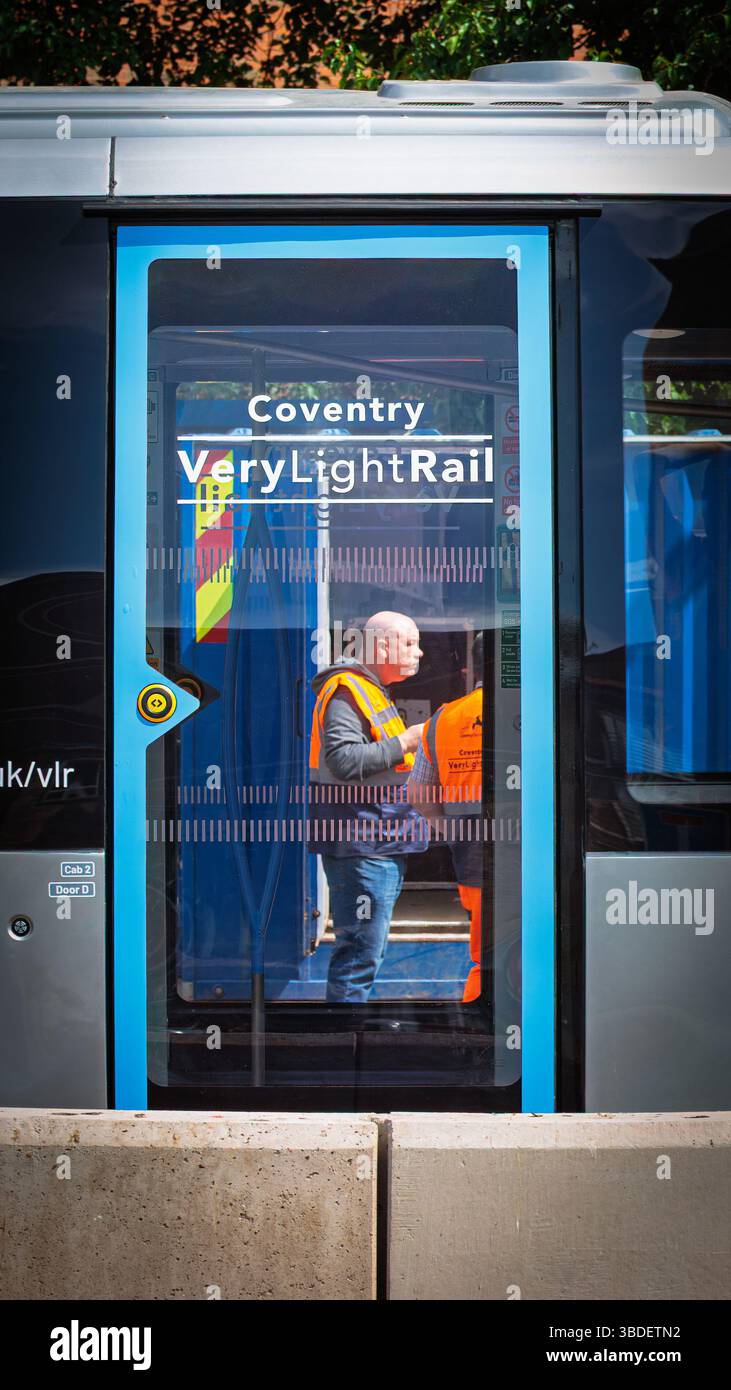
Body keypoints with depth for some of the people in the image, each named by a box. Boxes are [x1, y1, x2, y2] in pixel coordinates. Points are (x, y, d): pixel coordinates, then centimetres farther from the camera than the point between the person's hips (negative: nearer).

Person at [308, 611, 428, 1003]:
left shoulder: (375, 692, 22)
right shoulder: (347, 690, -13)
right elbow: (343, 760, -26)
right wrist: (404, 743, -20)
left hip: (382, 845, 11)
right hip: (361, 843, -11)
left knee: (369, 951, 17)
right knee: (361, 952, -9)